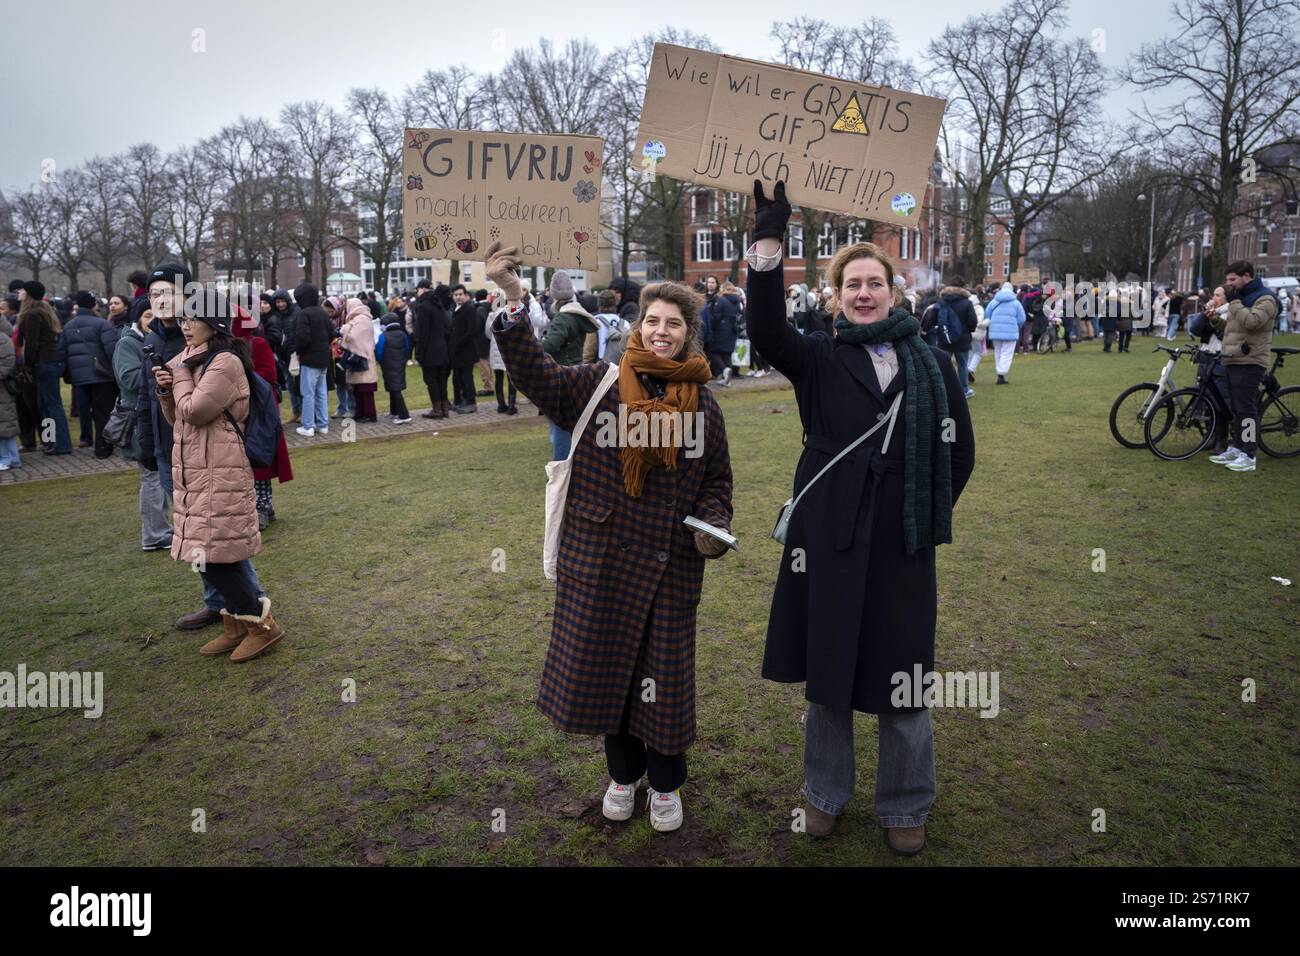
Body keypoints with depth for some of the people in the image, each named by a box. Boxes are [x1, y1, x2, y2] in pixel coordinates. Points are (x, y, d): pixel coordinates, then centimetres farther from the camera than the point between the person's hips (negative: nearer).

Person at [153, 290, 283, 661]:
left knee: (215, 555, -8)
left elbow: (193, 411, -19)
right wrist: (165, 389, -1)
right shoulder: (195, 360, 16)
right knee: (207, 554, 12)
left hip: (219, 474, -10)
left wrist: (181, 372, -5)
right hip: (194, 472, 10)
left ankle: (261, 624, 5)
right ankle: (235, 624, 24)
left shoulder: (225, 363, -14)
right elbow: (176, 417, 18)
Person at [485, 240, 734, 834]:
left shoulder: (702, 404, 2)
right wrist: (514, 302, -29)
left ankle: (666, 784, 33)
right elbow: (538, 377, -18)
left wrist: (712, 528, -10)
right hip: (602, 557, 0)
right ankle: (623, 773, 37)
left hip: (670, 564, 1)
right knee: (604, 663, 12)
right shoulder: (599, 384, -4)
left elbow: (717, 480, 8)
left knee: (665, 672, 10)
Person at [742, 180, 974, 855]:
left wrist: (928, 514, 2)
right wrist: (769, 235, -25)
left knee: (901, 680, 9)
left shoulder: (932, 363, 5)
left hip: (903, 544, 1)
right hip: (829, 539, 0)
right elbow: (766, 329, -19)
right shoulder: (819, 360, 1)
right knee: (827, 671, 13)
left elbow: (958, 452, 8)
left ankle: (905, 807, 32)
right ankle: (826, 792, 34)